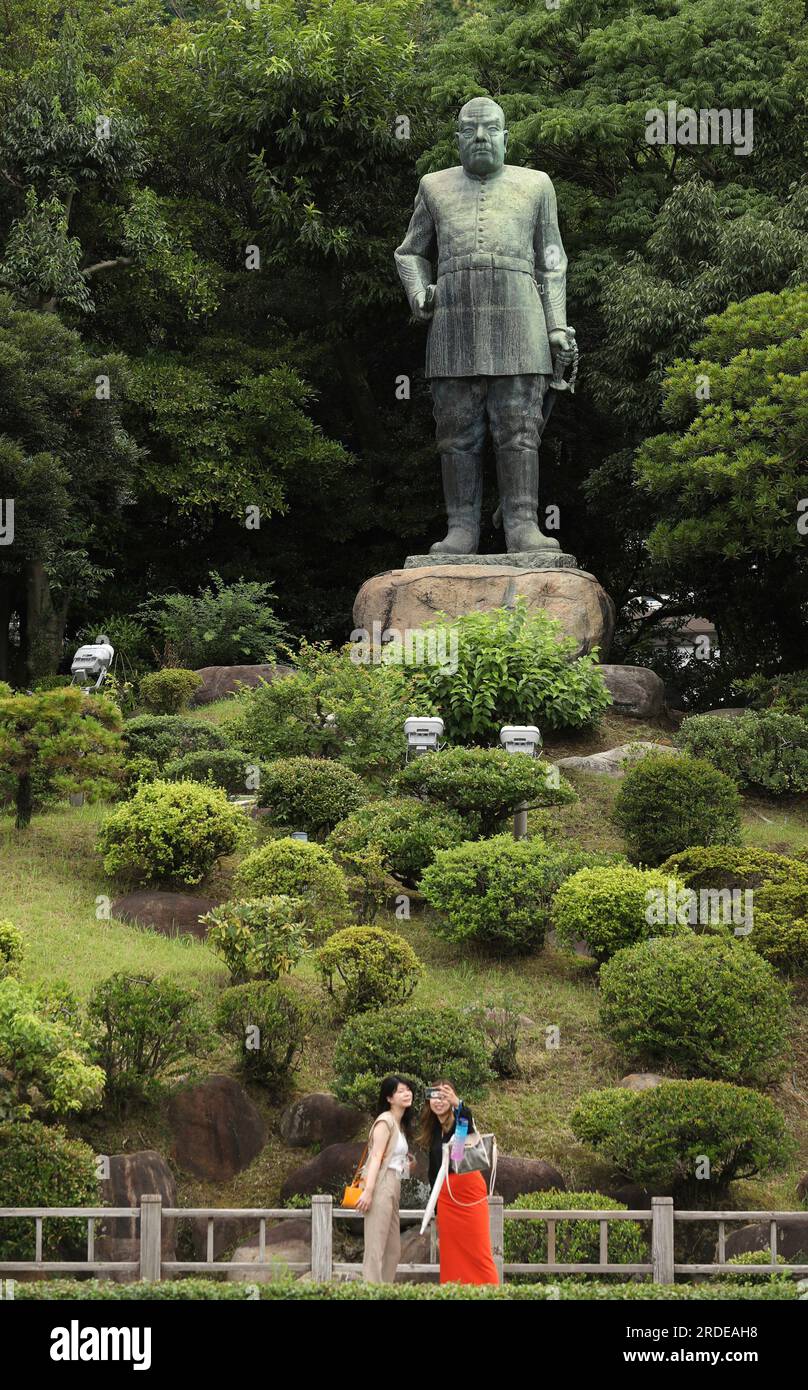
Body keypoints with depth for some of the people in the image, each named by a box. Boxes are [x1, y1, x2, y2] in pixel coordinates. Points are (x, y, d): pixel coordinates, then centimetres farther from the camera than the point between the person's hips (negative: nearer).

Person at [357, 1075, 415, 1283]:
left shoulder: (399, 1124, 20)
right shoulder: (385, 1121, -7)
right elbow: (376, 1157, -15)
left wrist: (408, 1164, 4)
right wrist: (368, 1191, -22)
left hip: (394, 1187, 10)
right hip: (381, 1186, -10)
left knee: (393, 1249, 9)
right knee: (376, 1247, -12)